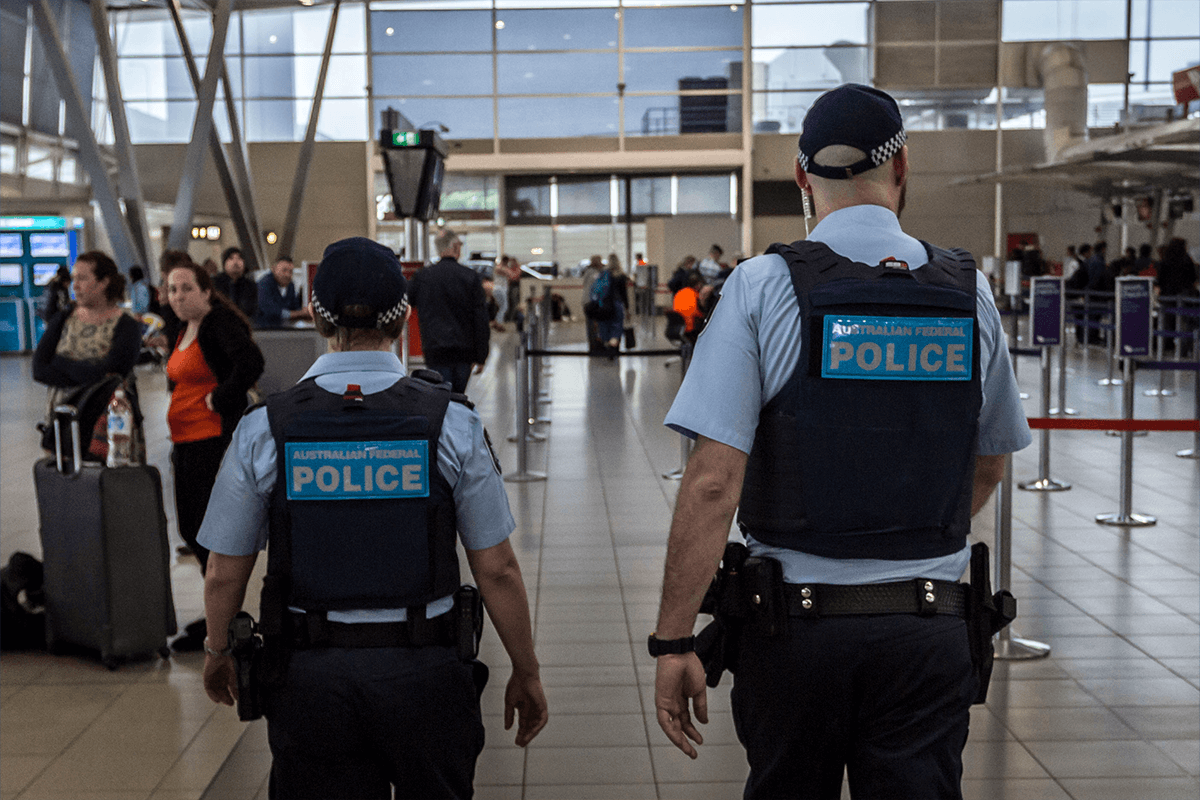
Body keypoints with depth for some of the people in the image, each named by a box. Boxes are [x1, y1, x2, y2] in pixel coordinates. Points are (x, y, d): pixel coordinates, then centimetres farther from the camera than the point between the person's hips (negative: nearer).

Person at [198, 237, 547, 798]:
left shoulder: (263, 429, -6)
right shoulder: (453, 423, -8)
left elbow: (225, 576, 2)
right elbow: (497, 569, -5)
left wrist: (218, 654, 22)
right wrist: (526, 674, 8)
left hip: (310, 681, 1)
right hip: (424, 672, 0)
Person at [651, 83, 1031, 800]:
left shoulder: (763, 287, -9)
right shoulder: (970, 293, 1)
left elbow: (713, 484, -16)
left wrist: (674, 641, -11)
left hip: (797, 619, -1)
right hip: (930, 631, 2)